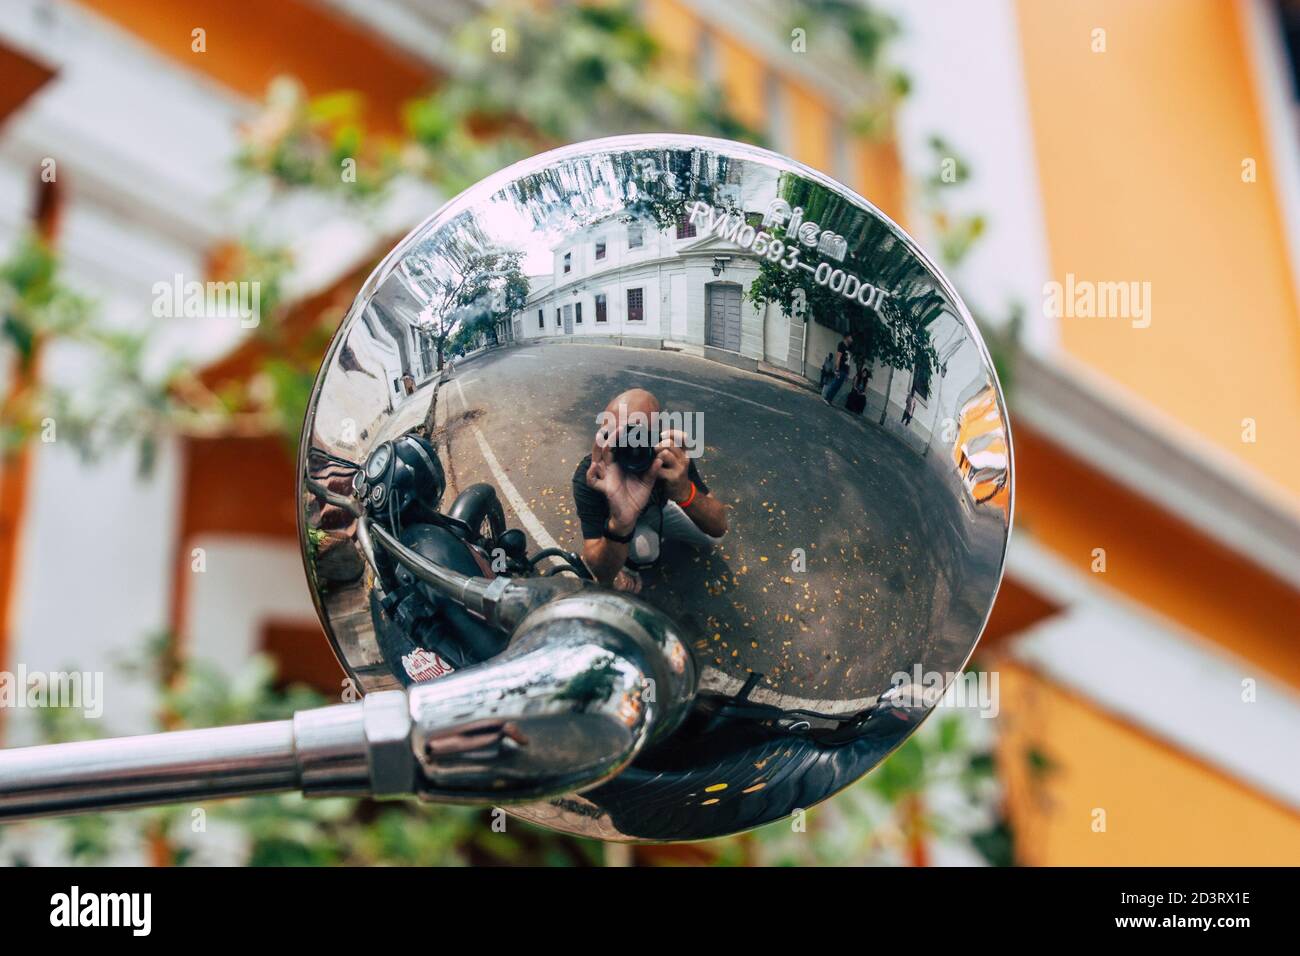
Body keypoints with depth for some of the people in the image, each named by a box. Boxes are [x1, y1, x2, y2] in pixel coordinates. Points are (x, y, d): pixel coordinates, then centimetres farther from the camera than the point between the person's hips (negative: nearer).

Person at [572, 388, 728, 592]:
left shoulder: (673, 456, -33)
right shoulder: (589, 476, -41)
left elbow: (719, 527, -35)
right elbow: (602, 575, -46)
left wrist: (684, 492, -57)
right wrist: (621, 524, -68)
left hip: (656, 509, 4)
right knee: (643, 548, -31)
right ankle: (628, 561, 4)